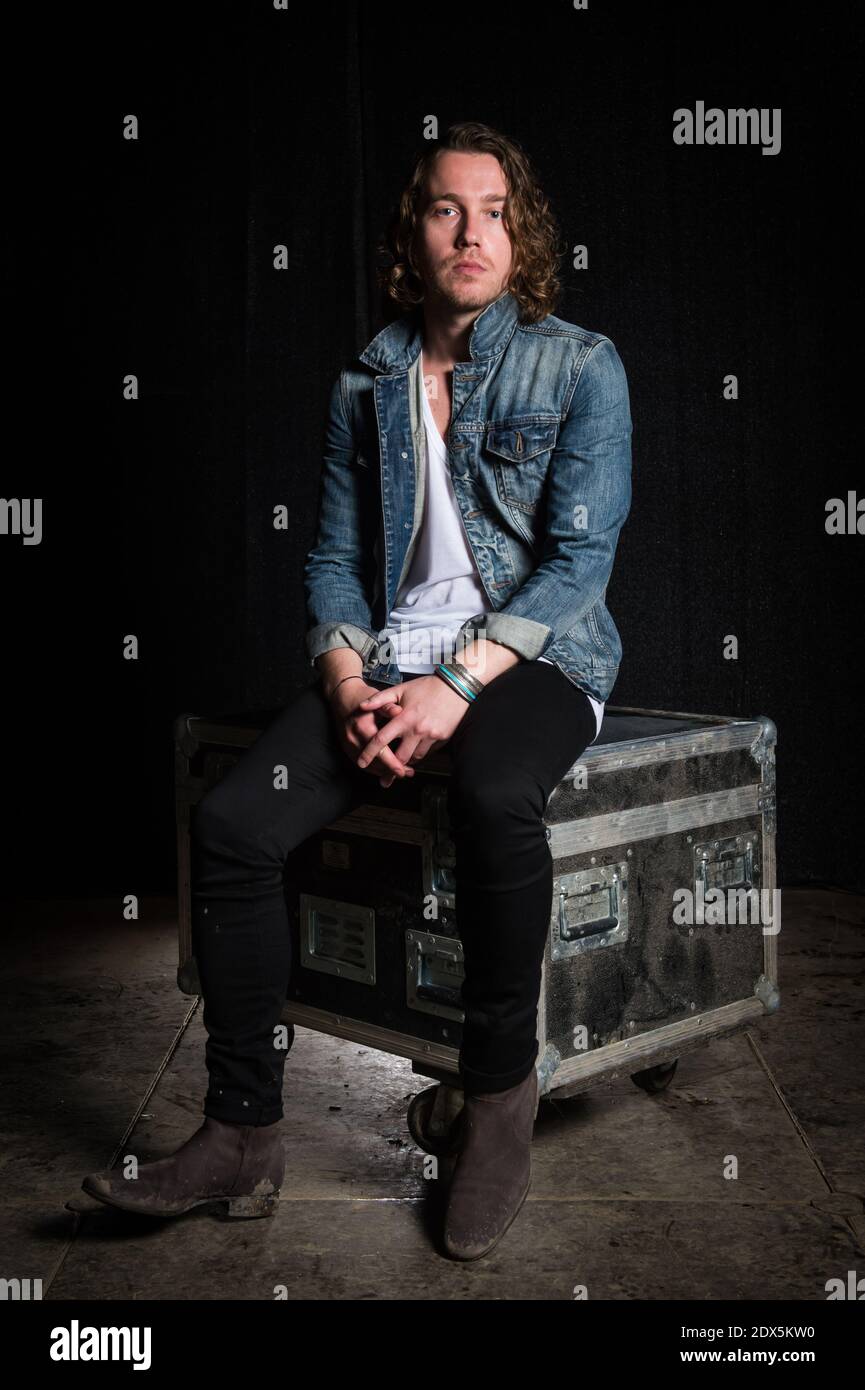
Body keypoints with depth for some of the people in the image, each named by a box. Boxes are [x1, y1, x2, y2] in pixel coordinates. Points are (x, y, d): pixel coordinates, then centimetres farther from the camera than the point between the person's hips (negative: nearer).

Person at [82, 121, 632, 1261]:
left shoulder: (581, 366, 2)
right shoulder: (367, 385, 13)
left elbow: (581, 555, -7)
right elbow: (334, 555, 11)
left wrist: (459, 683, -19)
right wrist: (349, 685, -9)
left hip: (534, 655, -3)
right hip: (391, 655, 4)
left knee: (492, 795, -39)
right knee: (231, 821, -21)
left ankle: (502, 1093, -16)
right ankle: (243, 1139, -9)